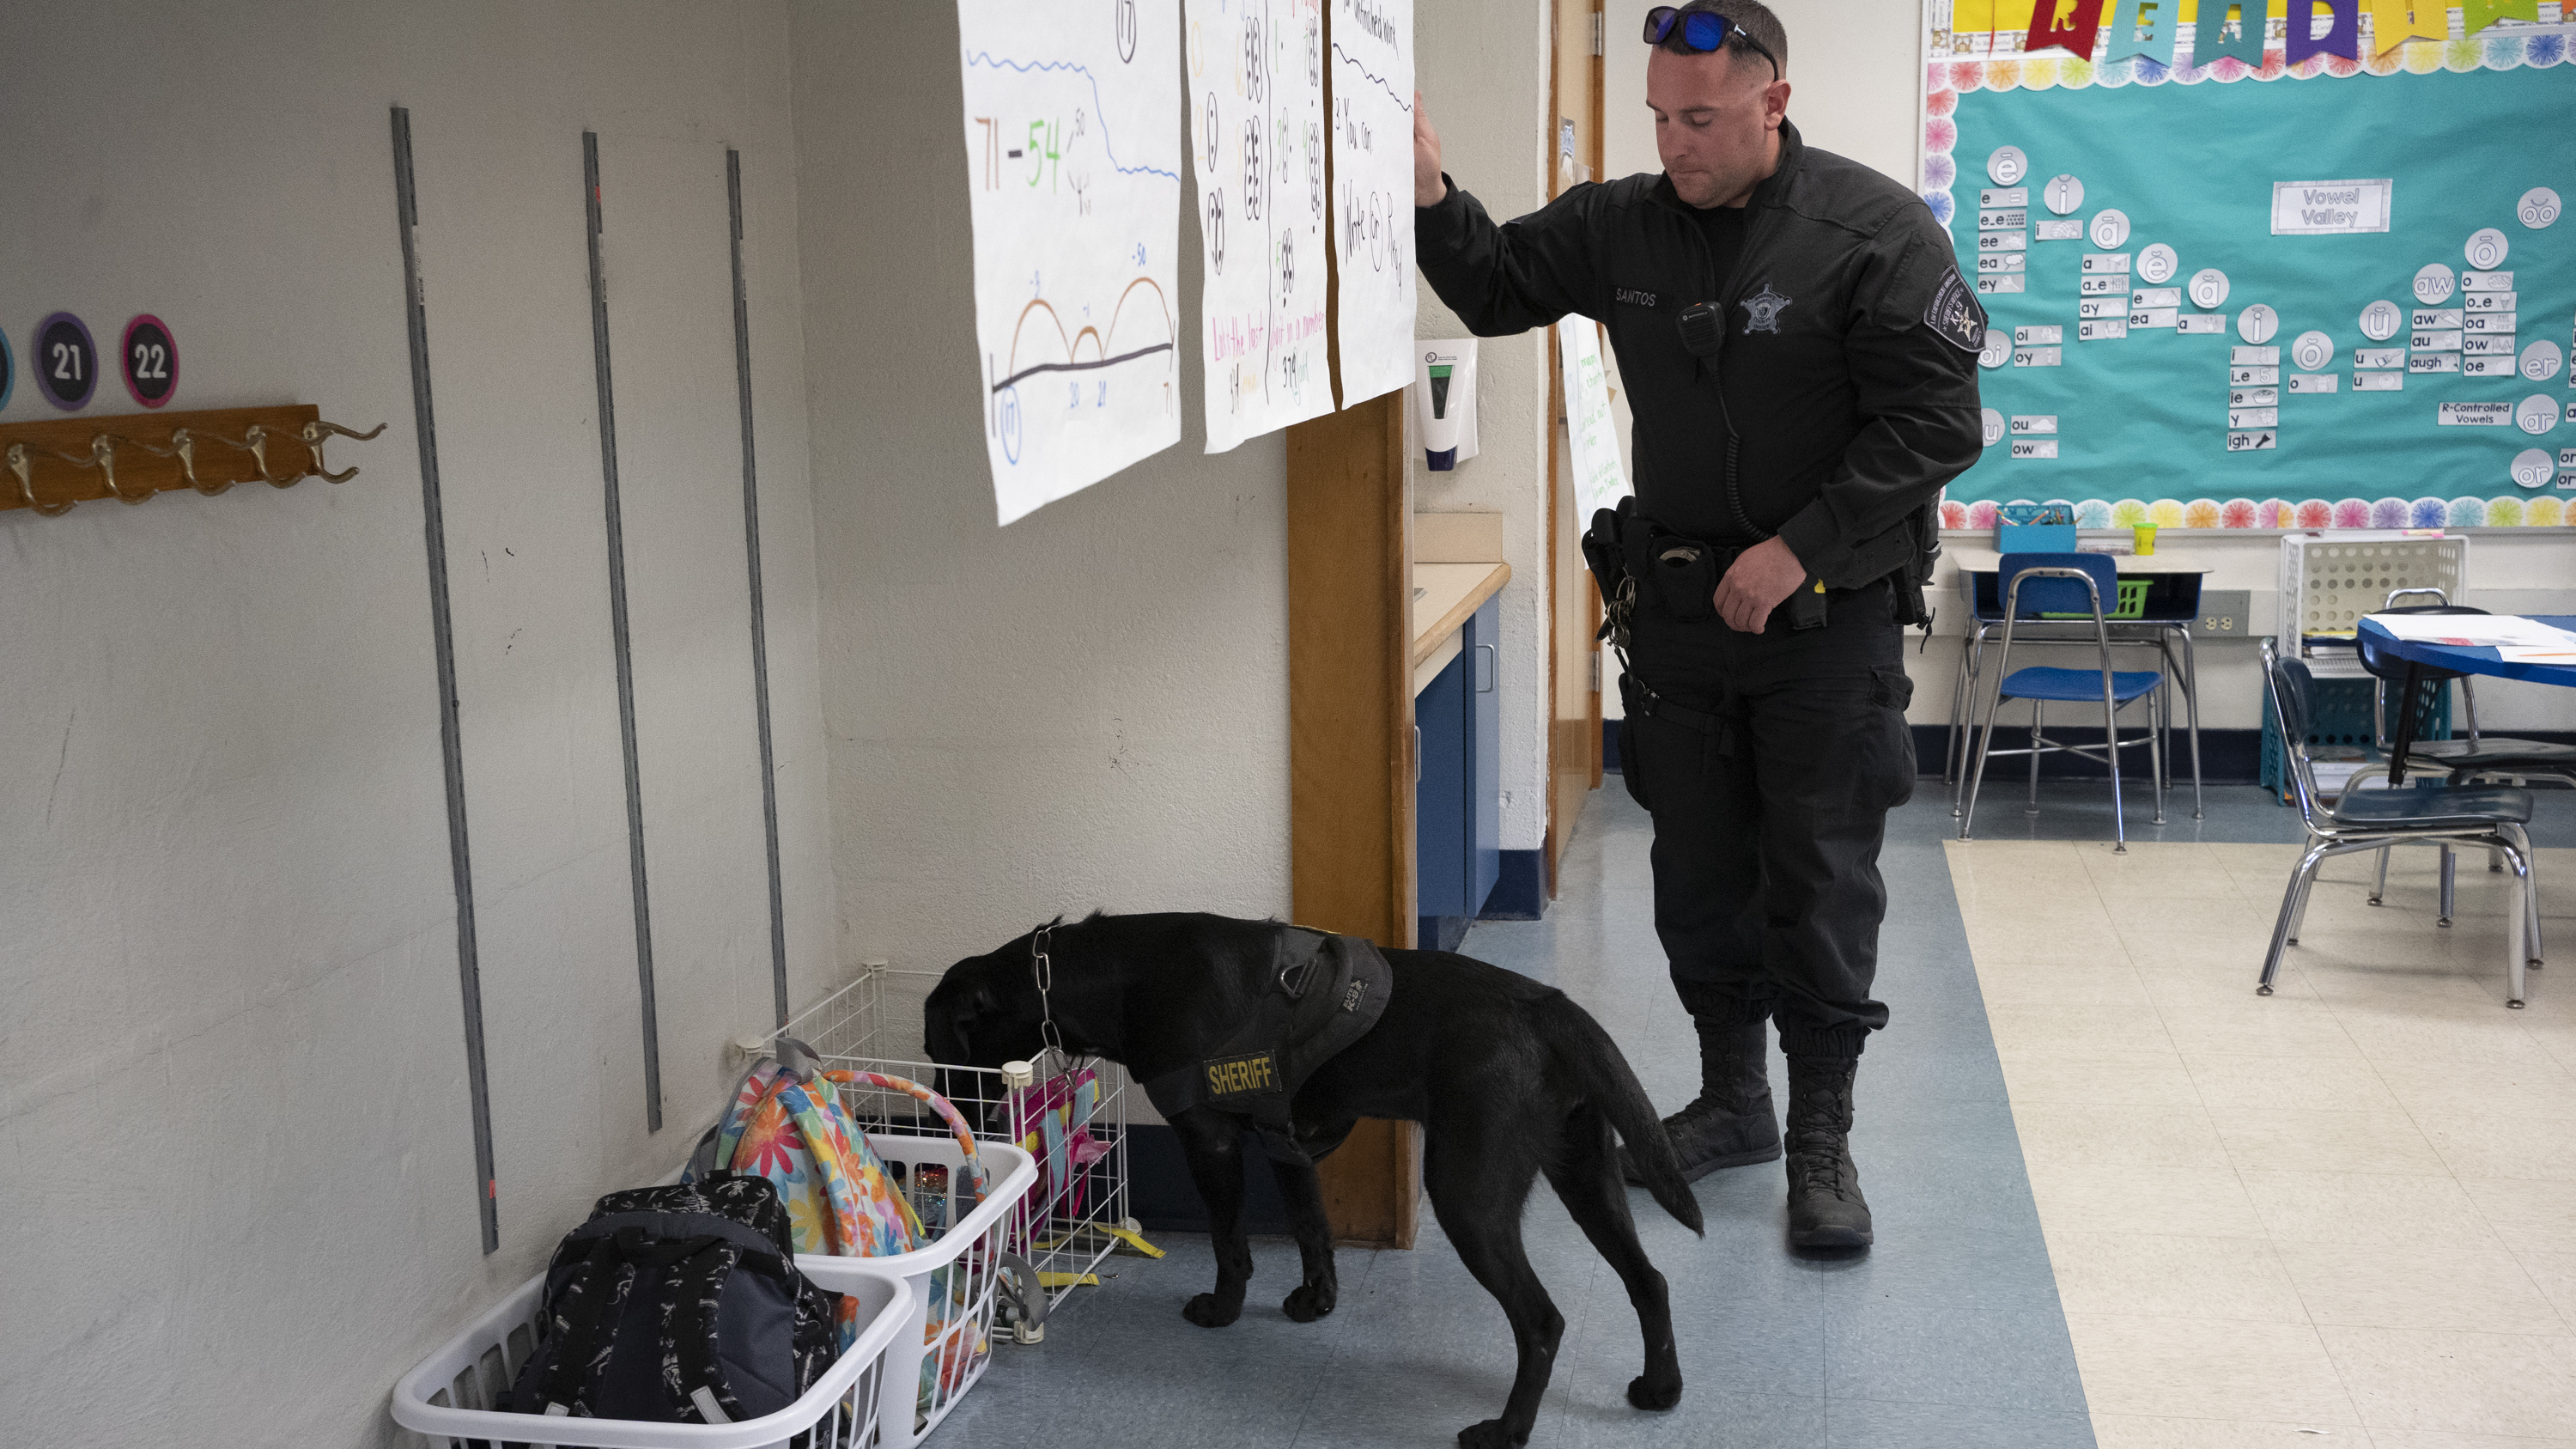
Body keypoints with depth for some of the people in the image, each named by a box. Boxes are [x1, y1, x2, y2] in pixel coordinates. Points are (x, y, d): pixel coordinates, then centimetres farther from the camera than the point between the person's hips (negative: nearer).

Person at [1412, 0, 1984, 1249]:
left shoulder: (1876, 233, -12)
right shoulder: (1624, 226, 3)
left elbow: (1935, 425, -14)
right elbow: (1497, 288, 14)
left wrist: (1798, 552, -18)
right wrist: (1431, 196, -6)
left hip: (1827, 608, -5)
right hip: (1678, 600, 5)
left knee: (1820, 879, -1)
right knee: (1697, 867, 12)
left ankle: (1822, 1136, 13)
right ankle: (1731, 1099, 29)